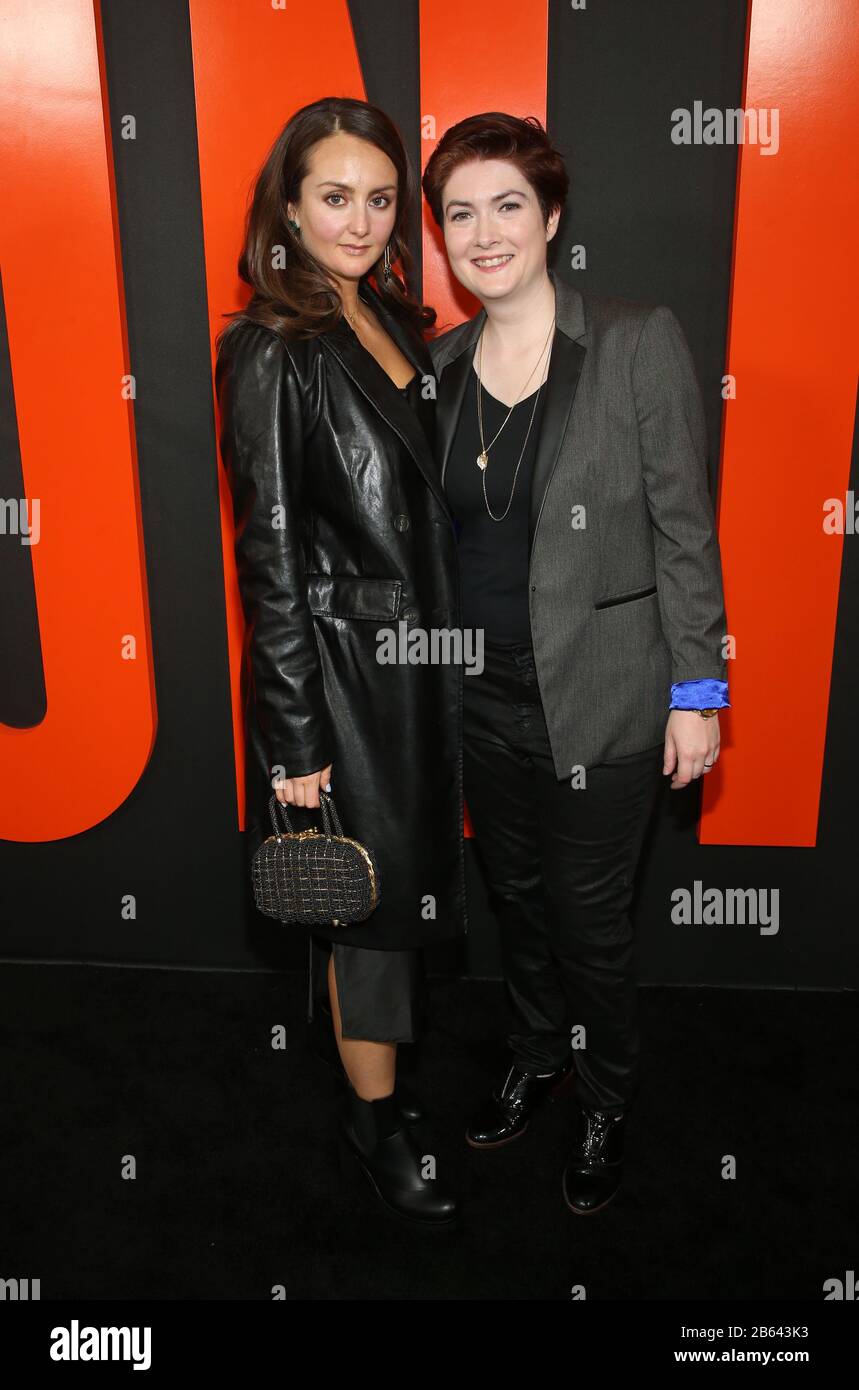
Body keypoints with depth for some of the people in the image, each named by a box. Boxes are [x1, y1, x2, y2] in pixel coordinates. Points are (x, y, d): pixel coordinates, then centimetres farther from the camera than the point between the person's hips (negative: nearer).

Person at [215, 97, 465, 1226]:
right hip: (343, 666, -7)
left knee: (407, 877, 18)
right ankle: (376, 1123, 27)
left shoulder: (397, 321, 10)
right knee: (372, 894, 5)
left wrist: (451, 644, 14)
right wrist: (296, 740, -16)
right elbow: (271, 557, -16)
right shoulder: (271, 354, -13)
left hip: (422, 657, 8)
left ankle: (385, 1074, 40)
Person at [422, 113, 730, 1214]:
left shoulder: (640, 343, -10)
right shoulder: (438, 366, 4)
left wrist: (697, 691, -10)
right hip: (483, 699, 5)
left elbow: (683, 528, -9)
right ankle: (537, 1058, 48)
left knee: (590, 919, 9)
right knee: (516, 896, 21)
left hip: (600, 703, -4)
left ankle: (605, 1102, 38)